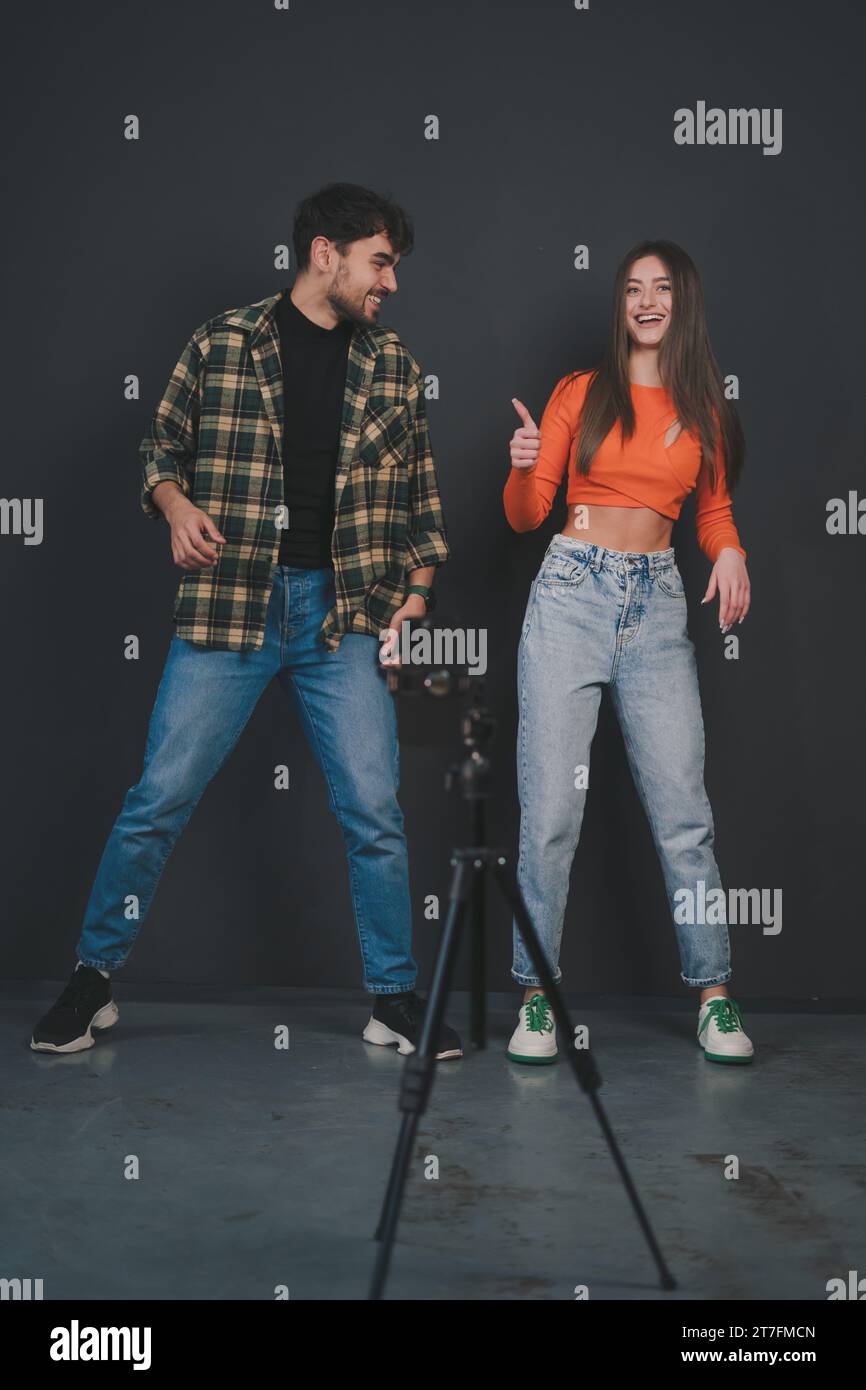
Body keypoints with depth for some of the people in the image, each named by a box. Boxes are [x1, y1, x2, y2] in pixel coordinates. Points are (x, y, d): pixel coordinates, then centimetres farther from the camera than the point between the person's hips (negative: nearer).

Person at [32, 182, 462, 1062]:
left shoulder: (393, 370, 12)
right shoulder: (221, 343, 4)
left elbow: (420, 492, 15)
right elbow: (161, 446, 11)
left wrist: (416, 590, 5)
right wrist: (175, 505, -9)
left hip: (344, 617, 2)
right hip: (226, 609, -2)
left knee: (373, 812, 1)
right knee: (159, 799, 0)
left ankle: (395, 1000, 16)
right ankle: (92, 980, 18)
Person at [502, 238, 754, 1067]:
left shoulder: (703, 406, 13)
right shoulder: (582, 392, 6)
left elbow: (714, 508, 21)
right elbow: (525, 515, 6)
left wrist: (729, 552, -1)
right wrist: (524, 468, -15)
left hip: (659, 604, 2)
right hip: (571, 594, -1)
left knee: (682, 811, -1)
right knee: (550, 811, -3)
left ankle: (714, 995, 12)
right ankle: (536, 997, 8)